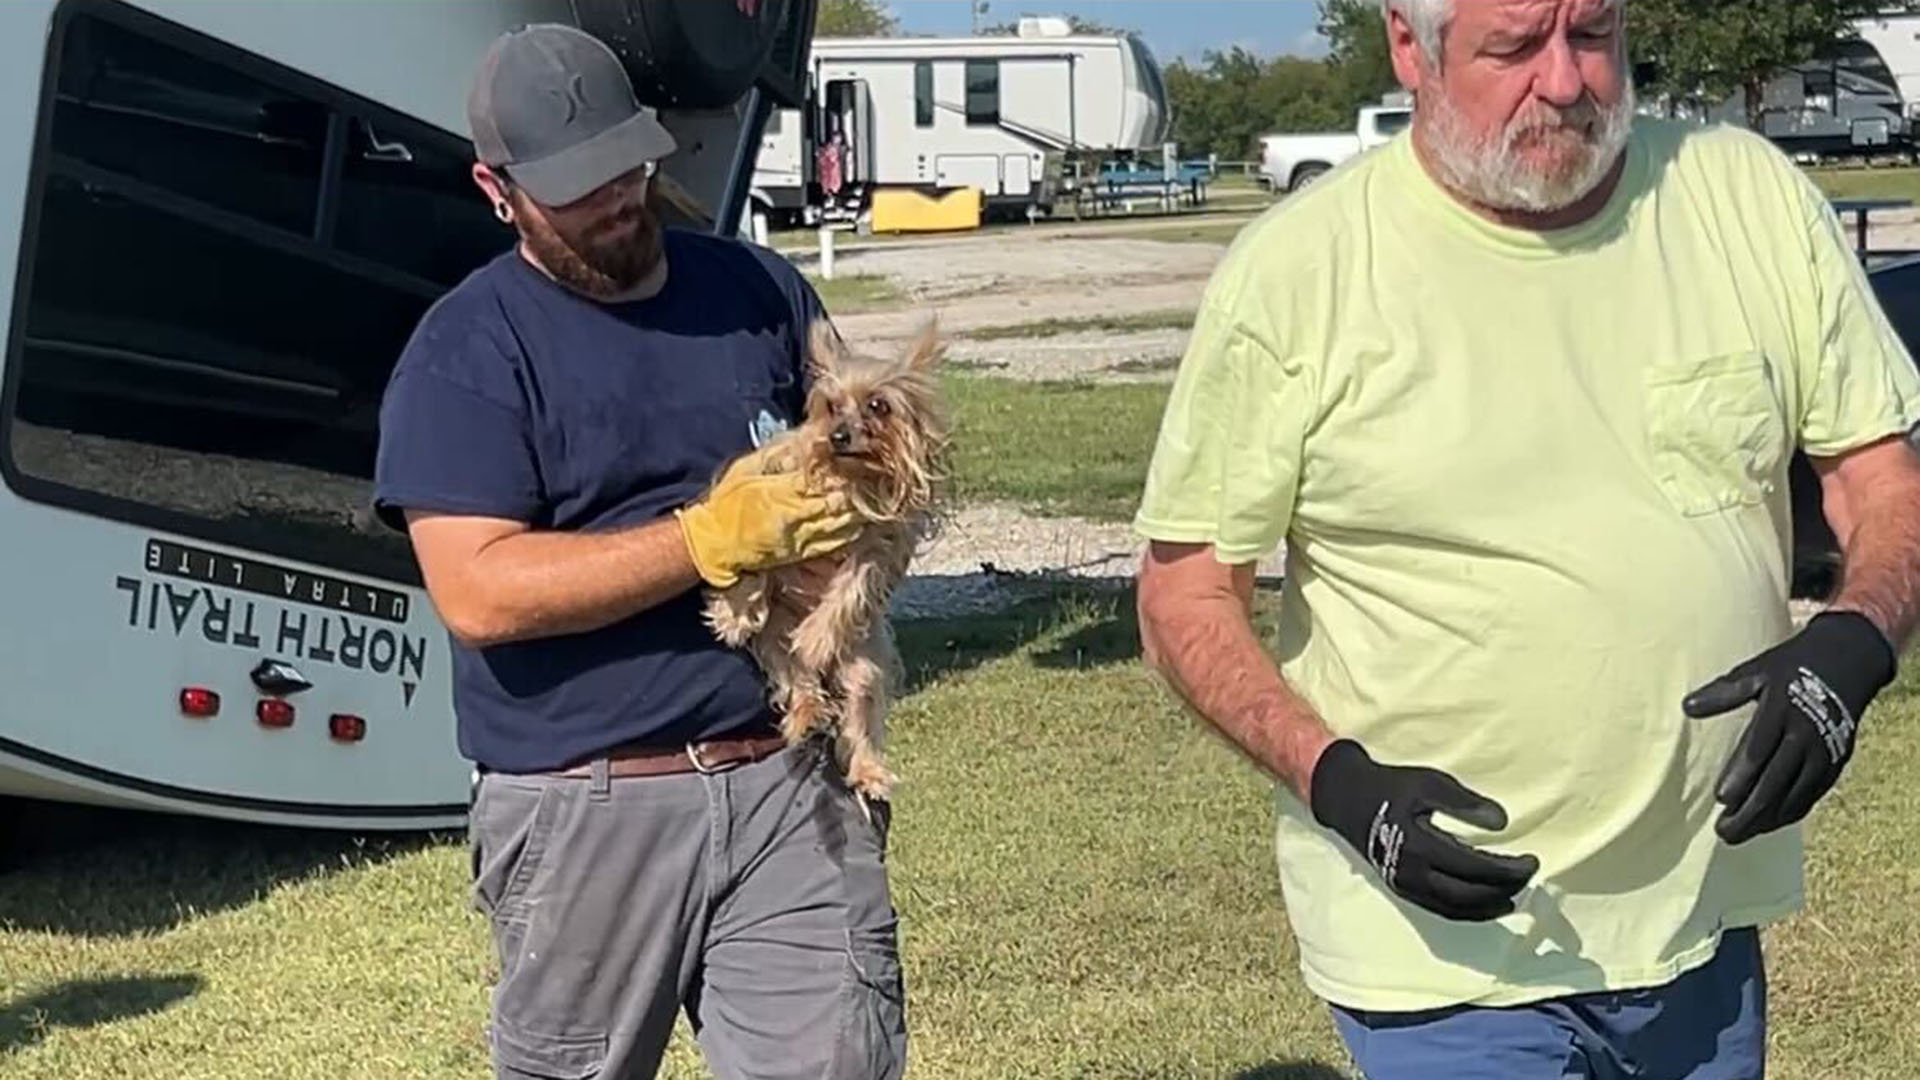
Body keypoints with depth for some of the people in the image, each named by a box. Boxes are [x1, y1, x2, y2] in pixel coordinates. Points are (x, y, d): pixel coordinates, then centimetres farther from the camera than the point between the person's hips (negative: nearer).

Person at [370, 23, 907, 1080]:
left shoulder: (759, 288, 10)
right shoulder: (467, 349, -5)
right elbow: (481, 594, -16)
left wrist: (855, 507, -5)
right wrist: (713, 538, -19)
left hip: (792, 779, 3)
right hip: (588, 810, -3)